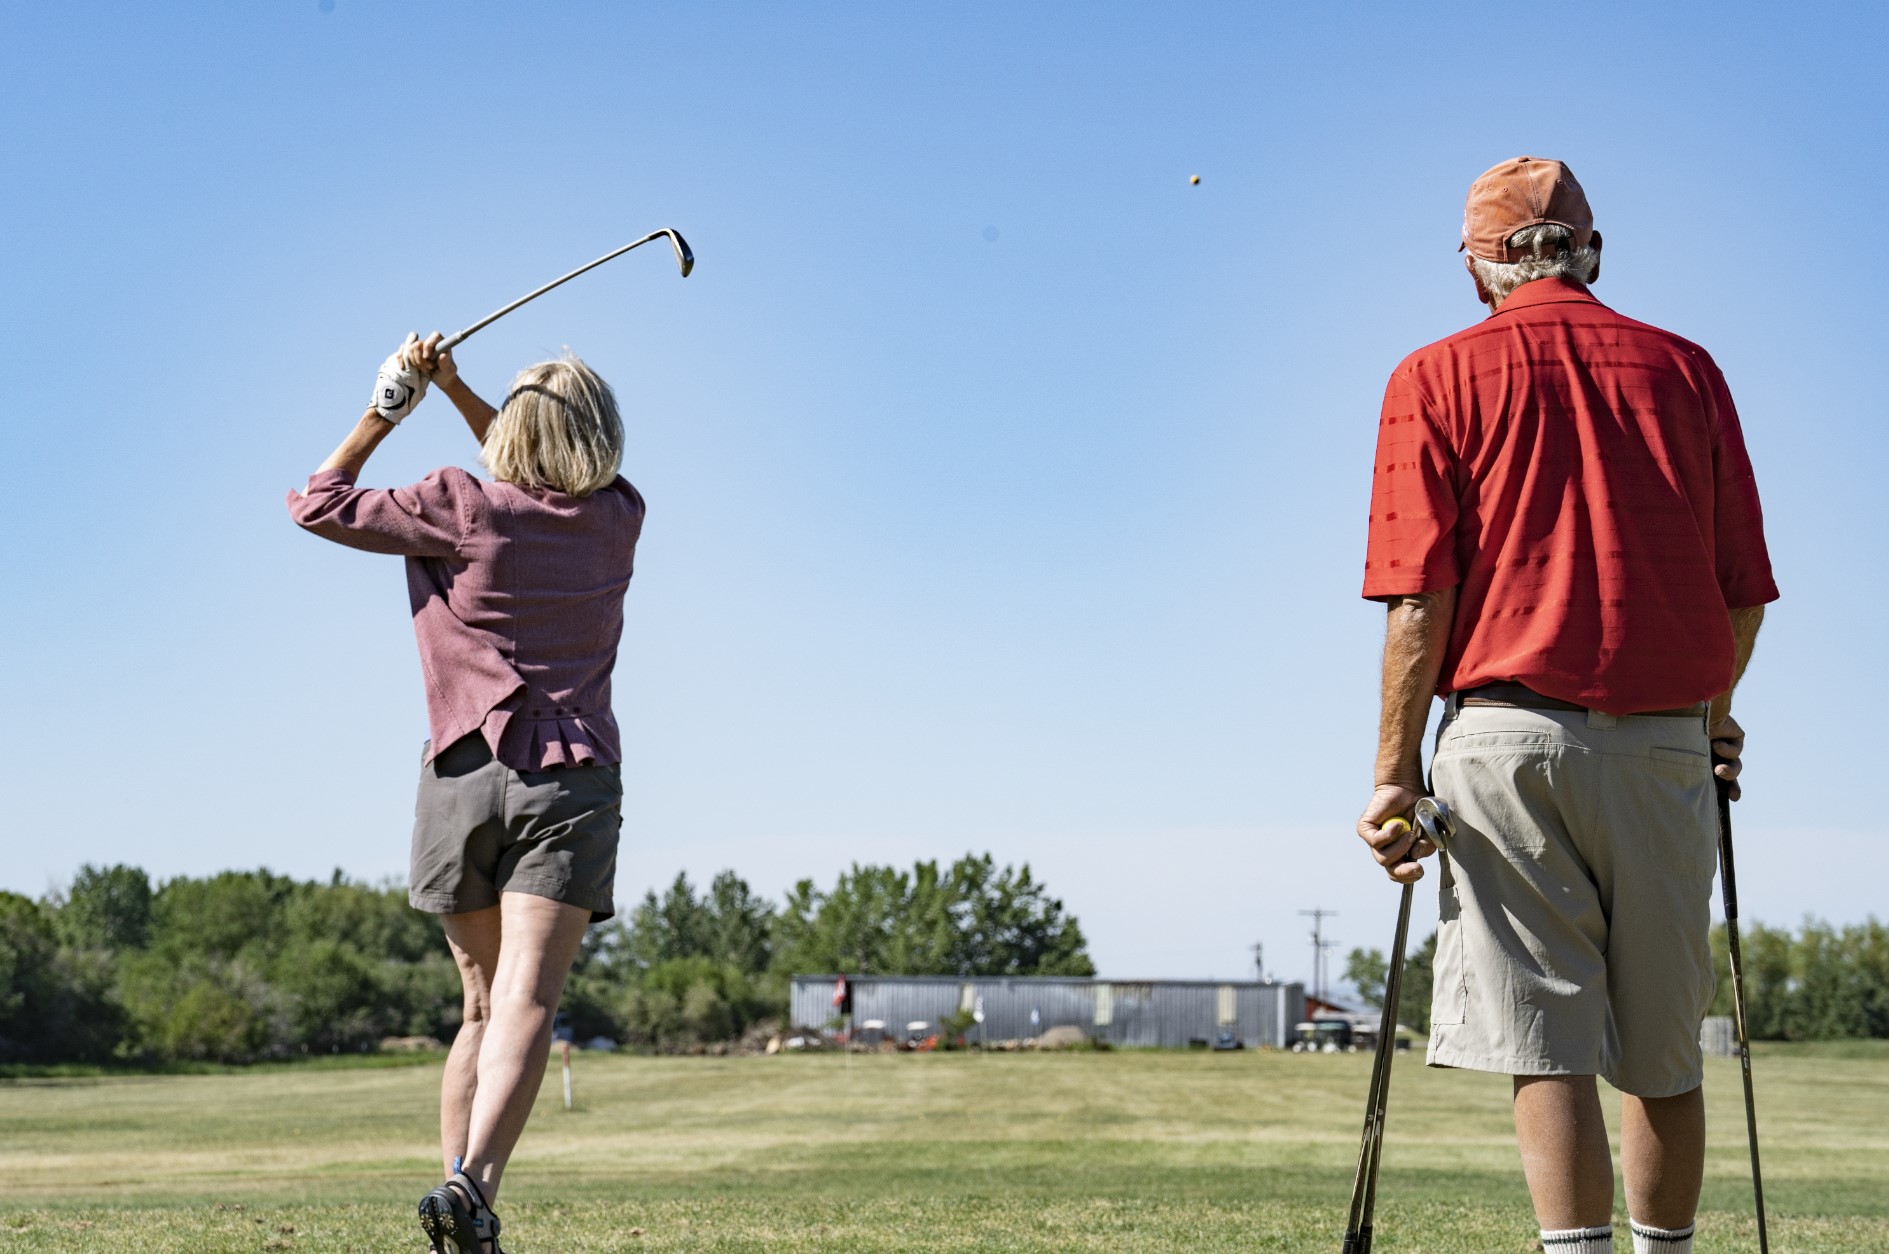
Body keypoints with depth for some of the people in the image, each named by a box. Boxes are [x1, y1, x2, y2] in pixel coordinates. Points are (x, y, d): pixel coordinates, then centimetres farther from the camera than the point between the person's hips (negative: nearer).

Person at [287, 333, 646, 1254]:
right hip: (572, 779, -1)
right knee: (526, 1002, -14)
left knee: (485, 1009, 15)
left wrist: (387, 410, 17)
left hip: (464, 773, 1)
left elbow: (318, 504, 9)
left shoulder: (461, 508, -1)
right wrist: (456, 390, 25)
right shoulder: (617, 518, 10)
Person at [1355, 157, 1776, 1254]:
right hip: (1666, 745, 3)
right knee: (1665, 1052, 13)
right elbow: (1745, 589, 8)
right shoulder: (1685, 369, 9)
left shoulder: (1438, 379, 2)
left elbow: (1421, 598, -7)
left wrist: (1398, 771, -3)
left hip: (1511, 733, -3)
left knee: (1547, 1045, -3)